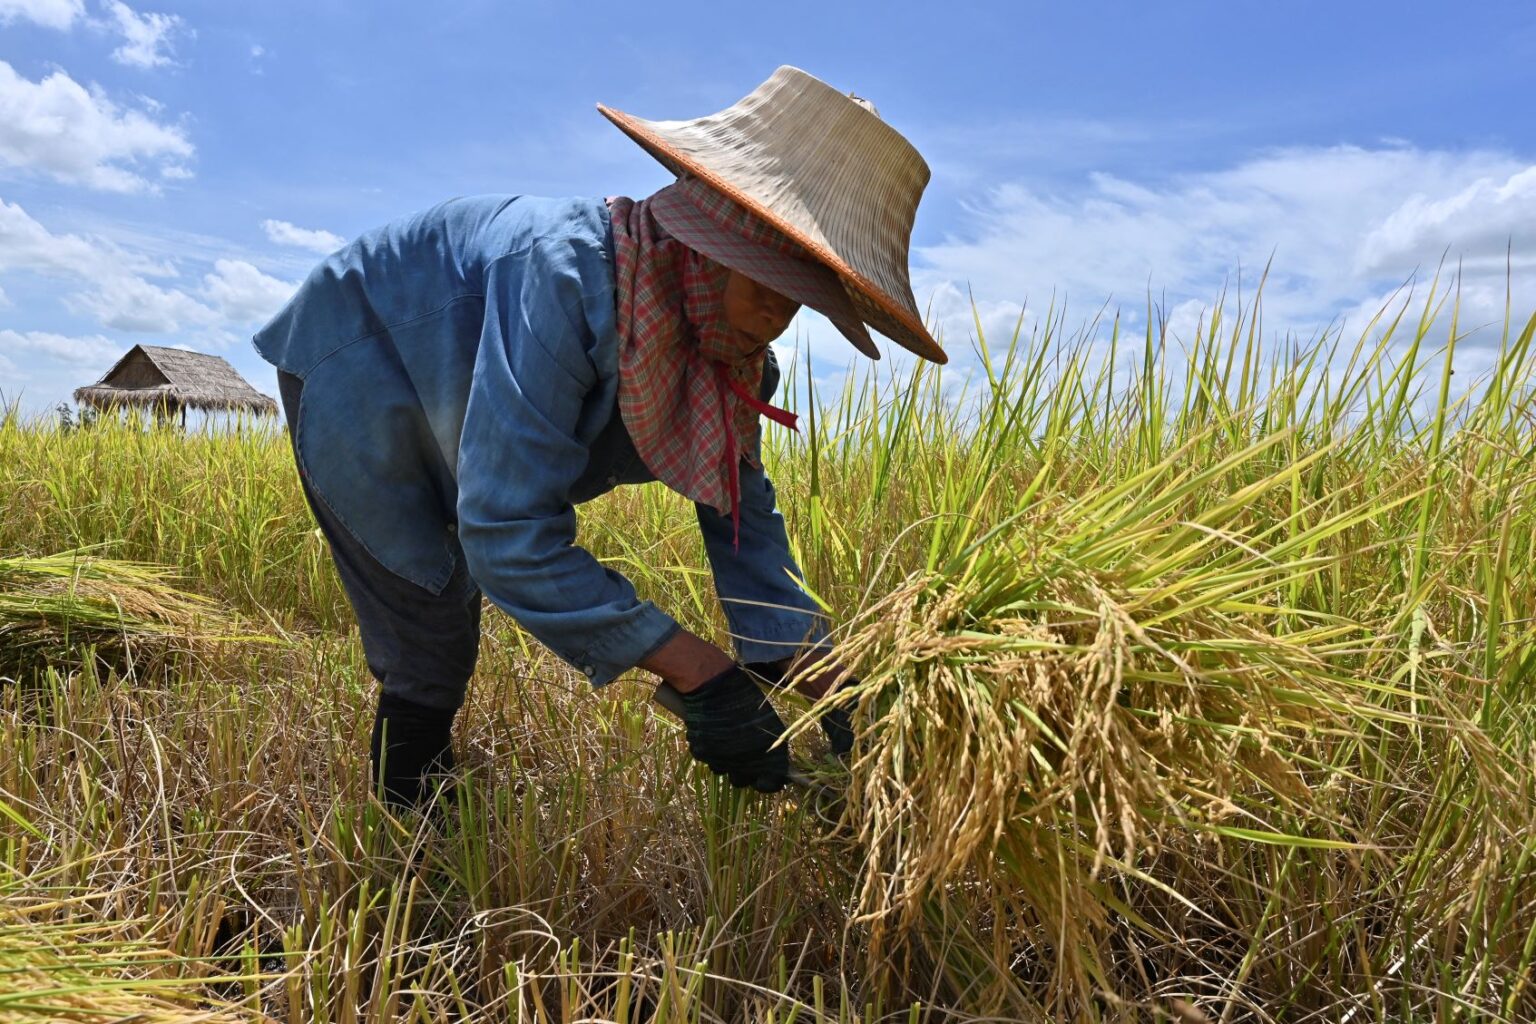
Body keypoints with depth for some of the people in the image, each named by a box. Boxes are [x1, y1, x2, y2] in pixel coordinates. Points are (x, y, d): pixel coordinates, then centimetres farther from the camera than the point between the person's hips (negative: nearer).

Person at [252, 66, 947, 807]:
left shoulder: (725, 354, -17)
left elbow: (742, 520, -13)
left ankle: (431, 825, 40)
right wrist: (698, 673, -45)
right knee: (431, 650, -9)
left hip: (432, 415, 7)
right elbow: (507, 529, -44)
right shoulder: (566, 275, -41)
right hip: (355, 373, -7)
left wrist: (829, 684, -24)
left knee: (447, 639, 18)